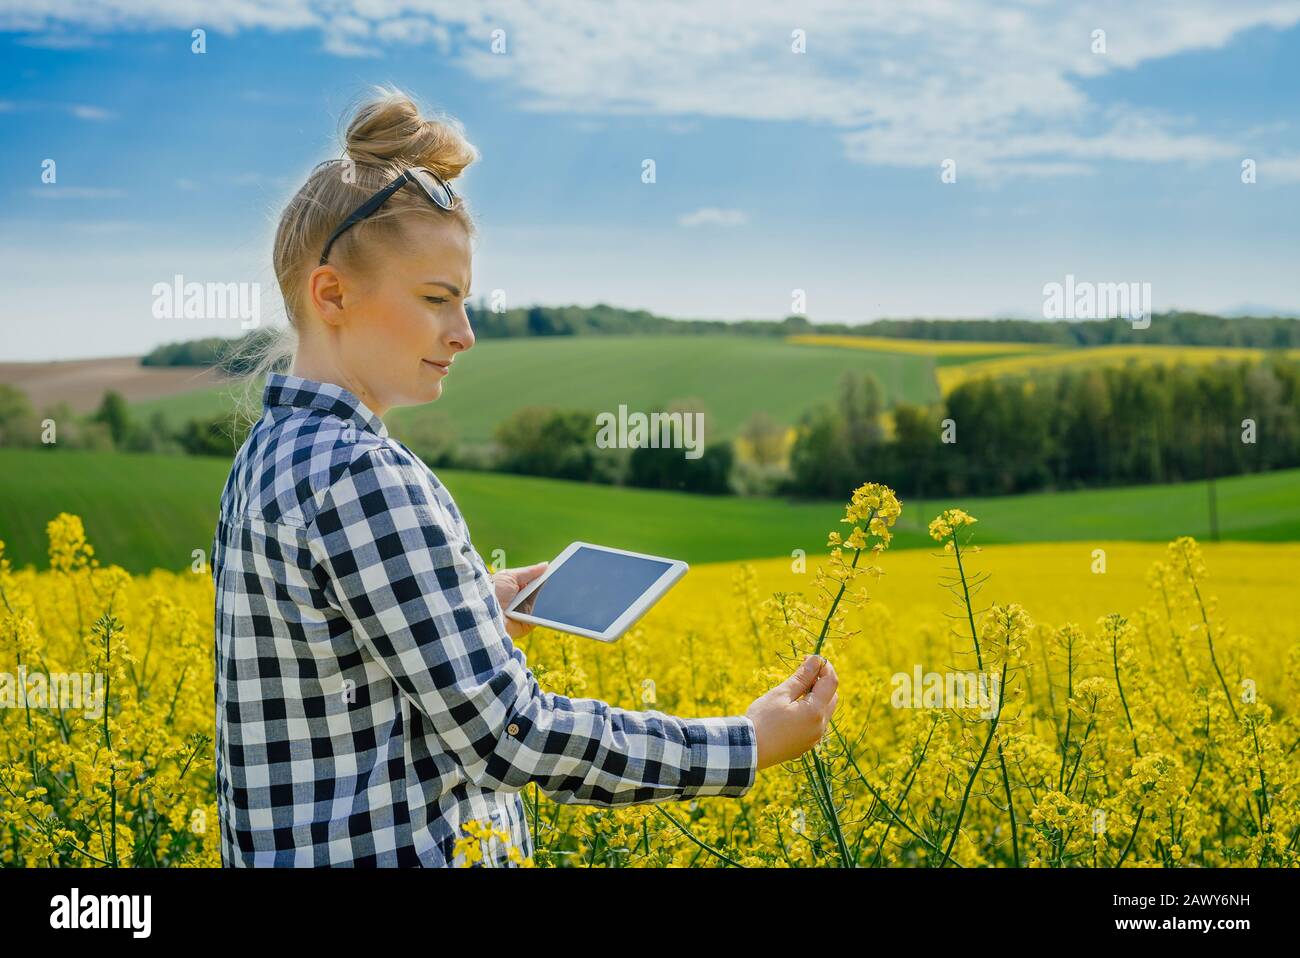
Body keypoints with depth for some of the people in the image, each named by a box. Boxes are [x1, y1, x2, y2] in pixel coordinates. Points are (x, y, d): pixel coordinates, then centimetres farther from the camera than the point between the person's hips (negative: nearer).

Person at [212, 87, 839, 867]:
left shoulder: (270, 454, 6)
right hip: (400, 852, -9)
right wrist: (746, 747, -19)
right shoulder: (363, 477, -22)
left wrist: (474, 612, 12)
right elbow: (509, 735, -24)